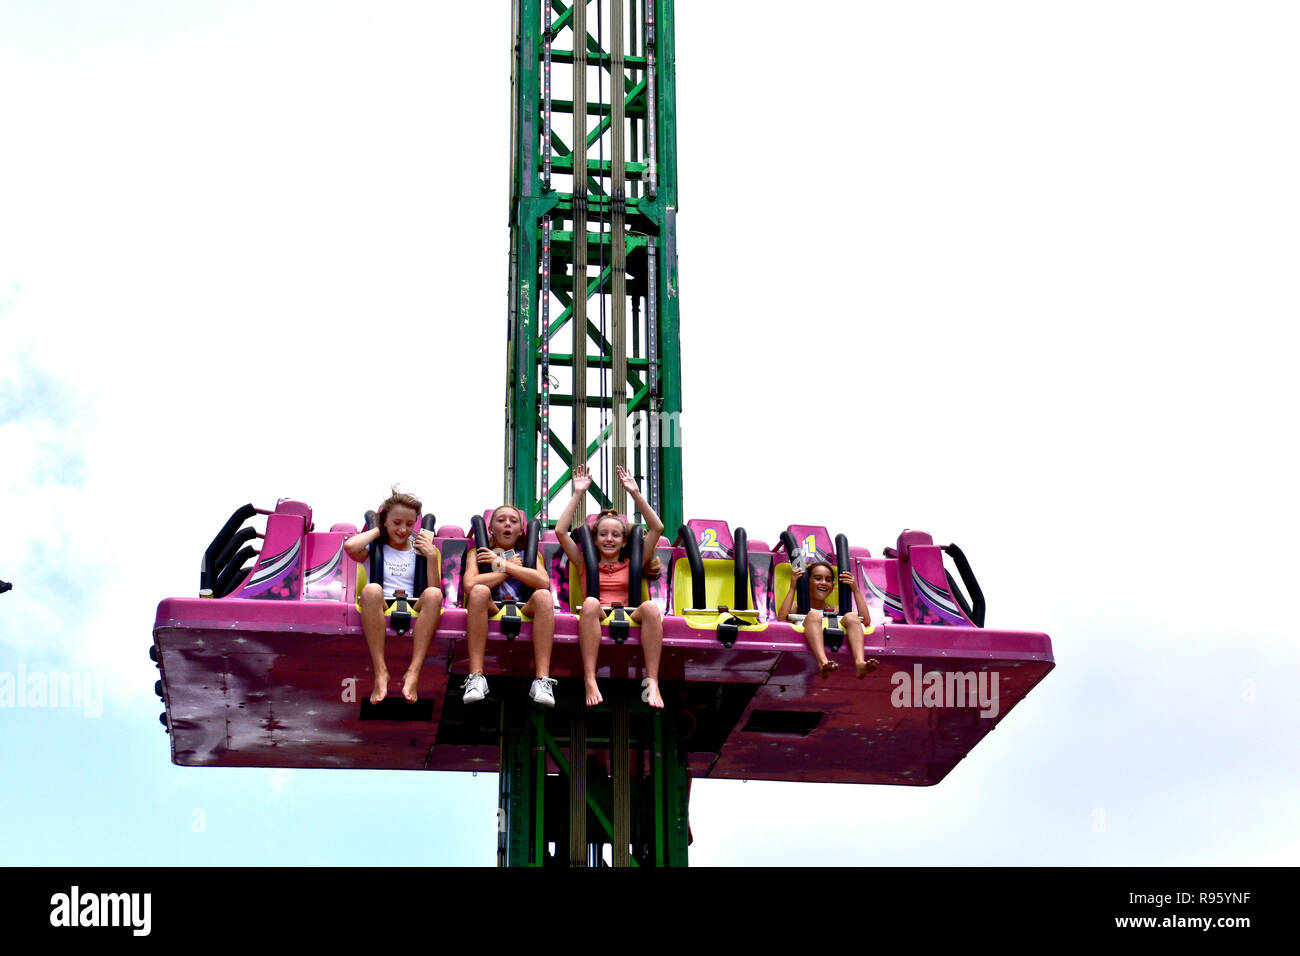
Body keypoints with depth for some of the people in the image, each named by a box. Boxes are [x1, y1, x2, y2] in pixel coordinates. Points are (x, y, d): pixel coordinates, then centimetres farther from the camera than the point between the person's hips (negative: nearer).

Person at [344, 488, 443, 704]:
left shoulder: (418, 550, 22)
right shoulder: (375, 550, 18)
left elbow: (435, 592, 10)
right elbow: (350, 546, -9)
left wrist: (432, 557, 2)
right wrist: (378, 531, 8)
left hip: (413, 611, 1)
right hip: (380, 609, -1)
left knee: (433, 594, -31)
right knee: (372, 589, -35)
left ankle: (413, 672, -40)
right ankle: (380, 672, -40)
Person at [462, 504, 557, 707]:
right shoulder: (478, 554, 17)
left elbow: (543, 581, -4)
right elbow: (470, 585, -7)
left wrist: (502, 564, 0)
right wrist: (508, 569, 2)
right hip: (491, 611, -1)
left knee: (543, 595, -29)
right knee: (480, 591, -32)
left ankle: (542, 679, -38)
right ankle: (476, 677, -37)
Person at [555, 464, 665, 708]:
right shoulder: (585, 565, 26)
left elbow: (657, 528, 21)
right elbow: (560, 531, 15)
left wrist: (635, 493, 18)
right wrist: (578, 493, 17)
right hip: (596, 617, -1)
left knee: (650, 607, -33)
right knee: (590, 603, -36)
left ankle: (652, 682, -41)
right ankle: (590, 681, -47)